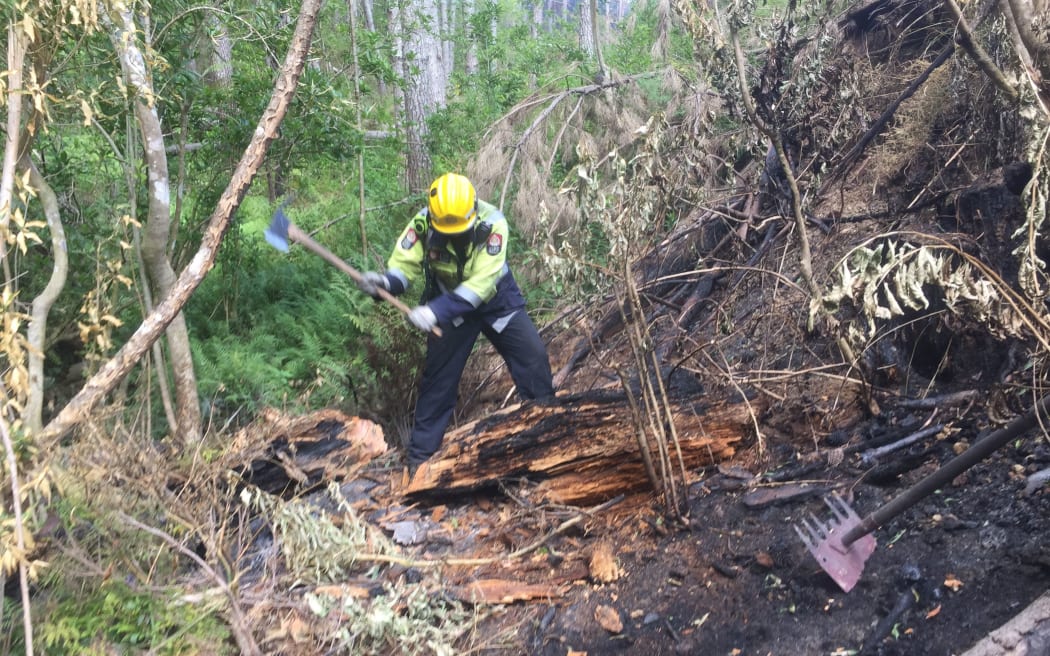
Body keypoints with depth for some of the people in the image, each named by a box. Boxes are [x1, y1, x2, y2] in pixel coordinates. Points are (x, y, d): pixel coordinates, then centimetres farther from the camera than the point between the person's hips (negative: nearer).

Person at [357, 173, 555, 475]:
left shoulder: (491, 222, -31)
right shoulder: (422, 224, -24)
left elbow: (480, 283, -37)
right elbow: (404, 266, -22)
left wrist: (436, 311, -46)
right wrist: (384, 282, -47)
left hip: (496, 300, 0)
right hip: (449, 305, 1)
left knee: (533, 355, -5)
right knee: (438, 375, -1)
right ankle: (421, 452, 11)